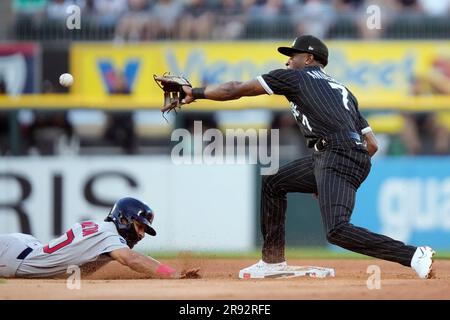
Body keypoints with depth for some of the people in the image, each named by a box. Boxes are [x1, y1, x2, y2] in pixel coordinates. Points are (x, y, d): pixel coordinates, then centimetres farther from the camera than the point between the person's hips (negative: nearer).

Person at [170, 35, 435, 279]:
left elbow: (236, 90, 12)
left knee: (337, 231, -24)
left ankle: (414, 256, -29)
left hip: (337, 155, -9)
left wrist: (195, 93, 24)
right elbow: (372, 144, 23)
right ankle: (274, 260, 26)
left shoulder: (295, 77, 11)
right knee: (273, 184, 20)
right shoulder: (342, 89, 30)